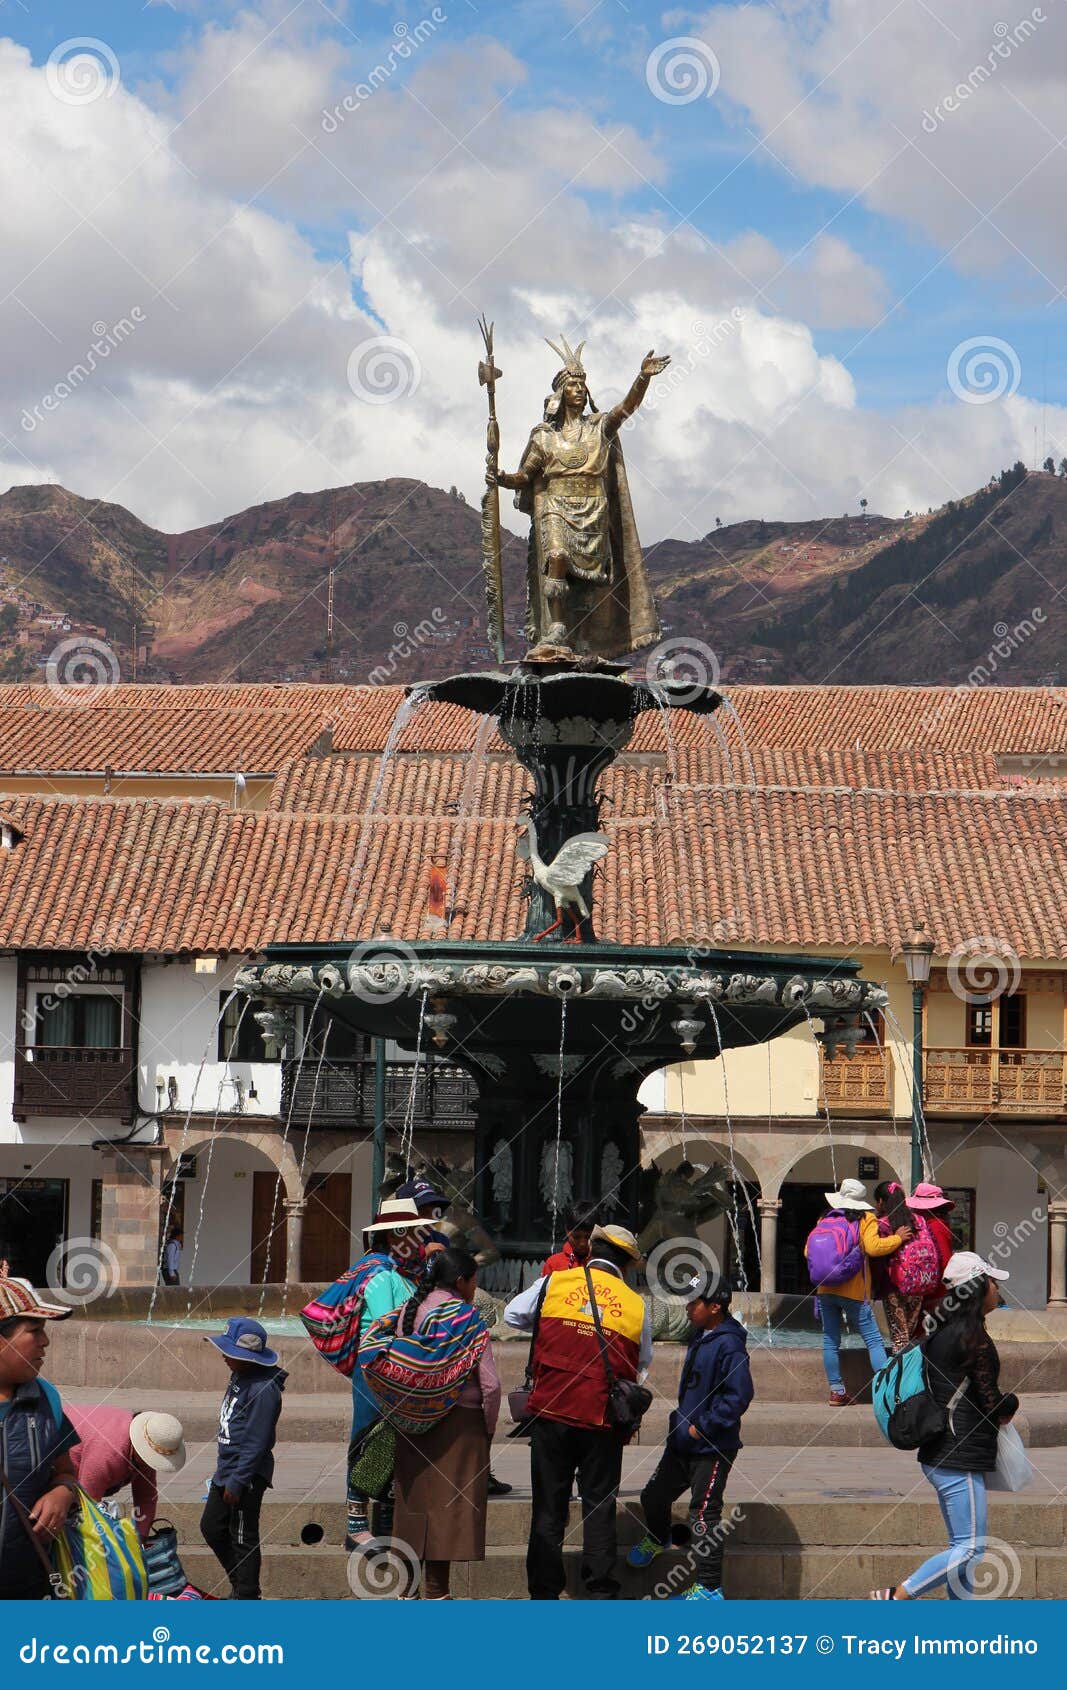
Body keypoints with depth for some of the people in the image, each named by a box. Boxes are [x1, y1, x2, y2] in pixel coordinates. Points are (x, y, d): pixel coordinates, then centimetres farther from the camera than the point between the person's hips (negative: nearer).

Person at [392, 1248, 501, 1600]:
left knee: (415, 1502, 12)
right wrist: (488, 1426, 1)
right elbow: (490, 1383, -13)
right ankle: (435, 1594, -1)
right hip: (458, 1422, -5)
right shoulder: (468, 1317, -9)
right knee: (448, 1504, 0)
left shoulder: (415, 1310, 3)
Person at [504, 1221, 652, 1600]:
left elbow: (513, 1316, 13)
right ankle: (601, 1591, 6)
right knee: (599, 1505, 9)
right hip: (603, 1422, 0)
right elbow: (643, 1363, 13)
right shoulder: (635, 1305, 1)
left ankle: (544, 1593, 10)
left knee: (548, 1506, 8)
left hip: (551, 1413, 0)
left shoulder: (553, 1283, -1)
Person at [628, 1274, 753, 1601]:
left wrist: (702, 1427, -21)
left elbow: (739, 1395, -26)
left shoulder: (729, 1345, -20)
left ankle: (709, 1588, 2)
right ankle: (657, 1539, 52)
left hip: (712, 1448, -9)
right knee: (654, 1495, 22)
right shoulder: (700, 1338, 10)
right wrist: (683, 1420, 13)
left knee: (704, 1514, -5)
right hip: (683, 1442, 9)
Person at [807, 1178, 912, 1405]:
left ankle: (836, 1391, 9)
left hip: (825, 1290, 4)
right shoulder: (865, 1219, -4)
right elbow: (873, 1247, -18)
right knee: (873, 1340, 0)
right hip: (854, 1292, -4)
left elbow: (807, 1251, 8)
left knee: (830, 1341, 10)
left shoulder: (825, 1219, 7)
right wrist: (897, 1238, -3)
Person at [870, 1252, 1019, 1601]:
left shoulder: (942, 1331, 12)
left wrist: (999, 1410, 10)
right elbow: (991, 1405, -15)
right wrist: (1010, 1404, 8)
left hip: (939, 1454, 10)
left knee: (962, 1546, 14)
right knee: (970, 1548, -5)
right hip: (960, 1459, -10)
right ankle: (896, 1598, -6)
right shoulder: (973, 1336, -16)